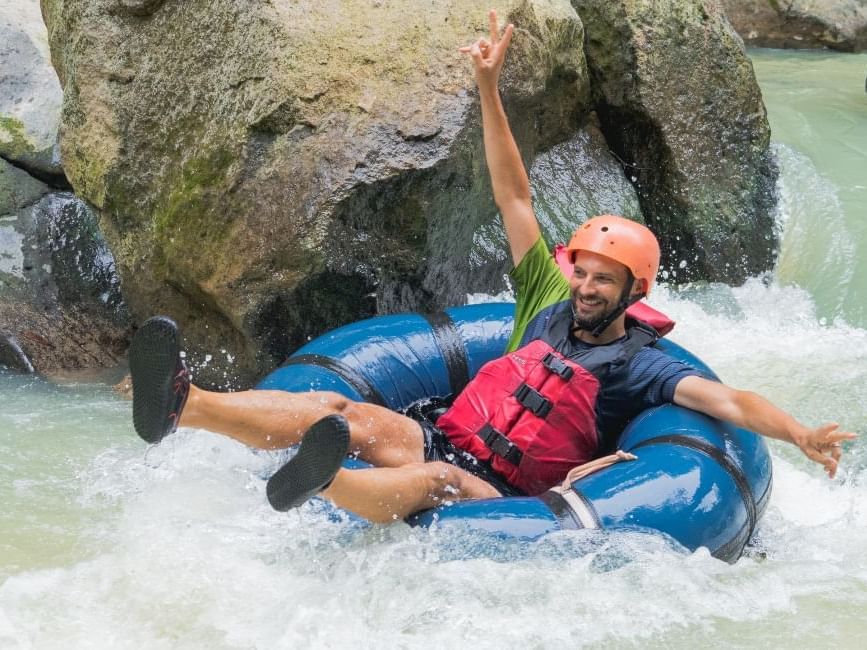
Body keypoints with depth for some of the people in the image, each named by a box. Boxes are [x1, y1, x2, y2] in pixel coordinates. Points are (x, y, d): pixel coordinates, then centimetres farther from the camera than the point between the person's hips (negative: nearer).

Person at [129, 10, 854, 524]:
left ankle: (320, 483, -73)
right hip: (442, 439, 6)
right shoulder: (551, 303, 15)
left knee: (437, 481, -39)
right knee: (342, 411, -20)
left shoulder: (639, 364, 0)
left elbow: (726, 399, -14)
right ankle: (182, 405, -42)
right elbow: (515, 198, 13)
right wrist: (489, 89, 8)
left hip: (501, 498, -6)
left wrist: (801, 434, -34)